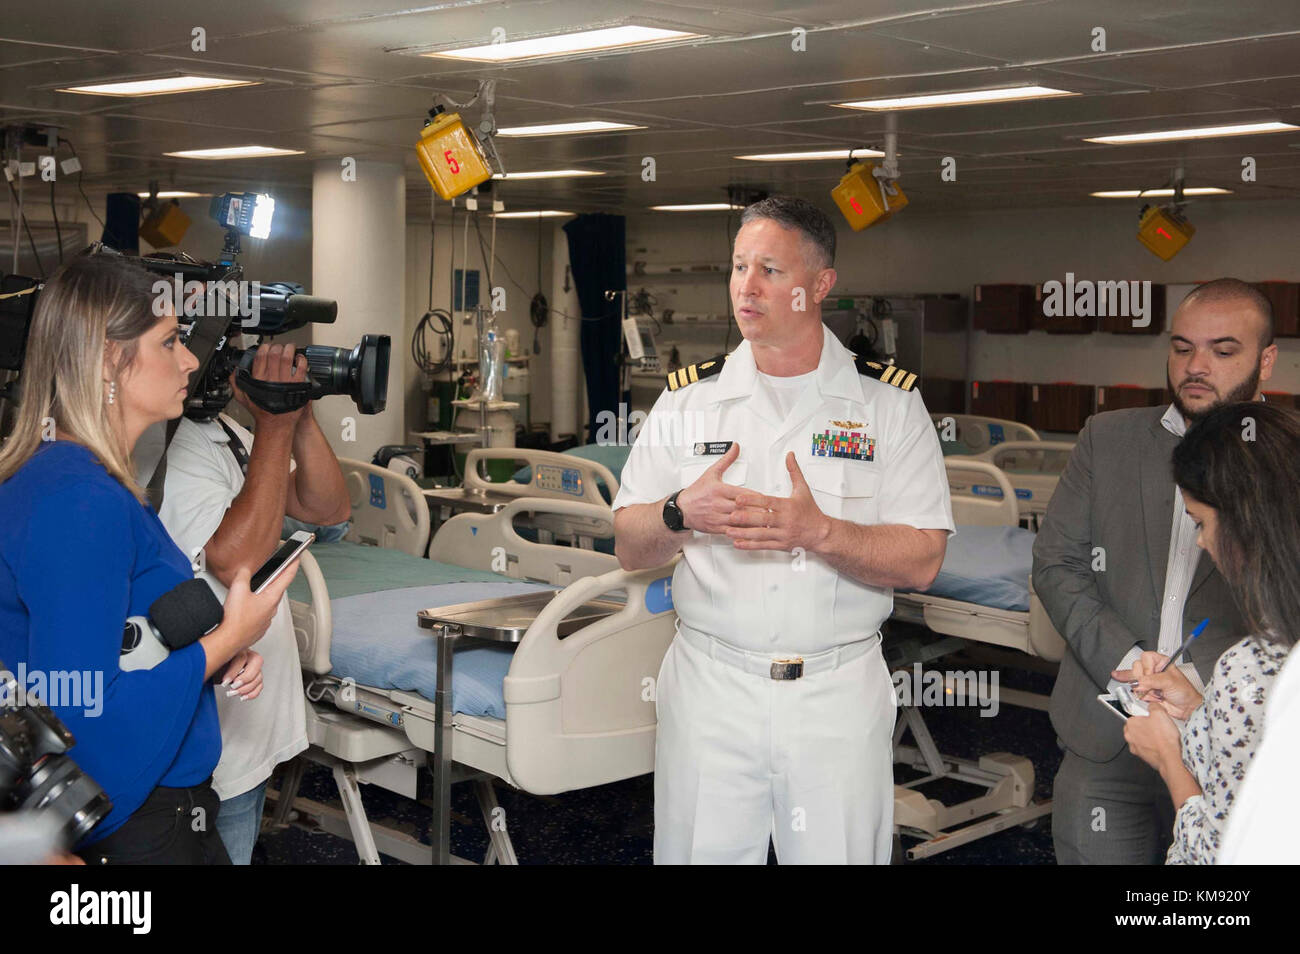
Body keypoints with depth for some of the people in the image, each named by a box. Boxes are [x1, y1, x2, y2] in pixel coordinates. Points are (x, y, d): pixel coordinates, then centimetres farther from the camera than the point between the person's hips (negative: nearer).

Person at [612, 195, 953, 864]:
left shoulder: (888, 401, 0)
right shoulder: (687, 399, 6)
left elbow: (922, 562, -6)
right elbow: (629, 549, 6)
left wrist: (818, 531, -22)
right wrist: (683, 514, -15)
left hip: (840, 696, -1)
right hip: (709, 689, 1)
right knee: (701, 853, 8)